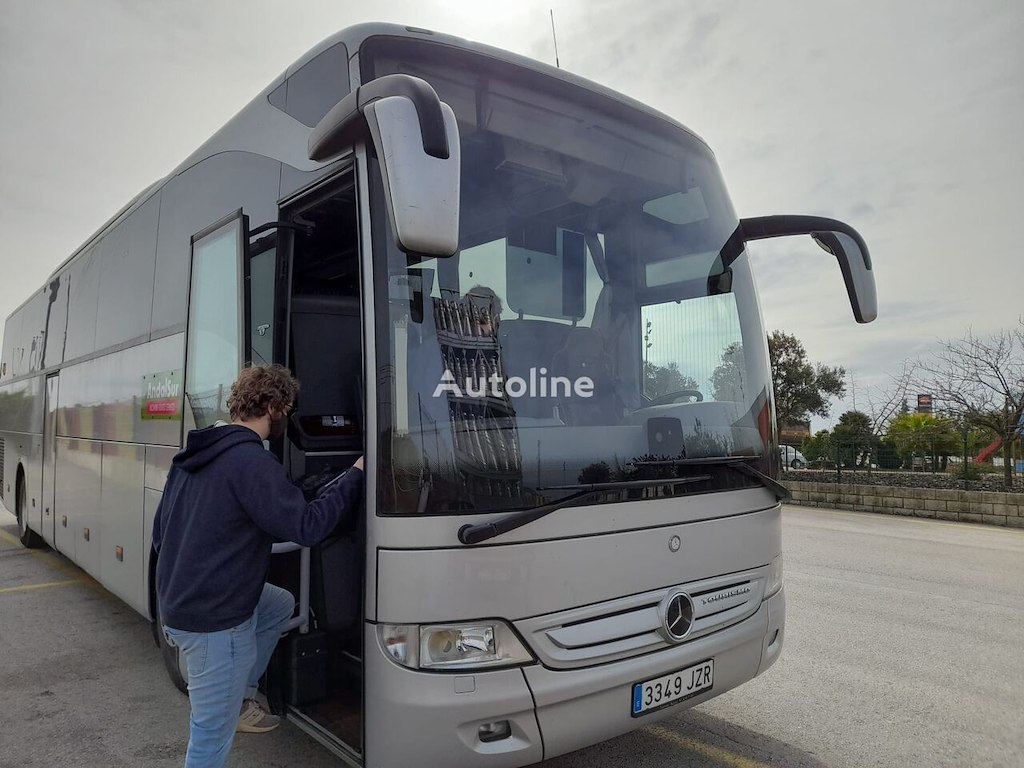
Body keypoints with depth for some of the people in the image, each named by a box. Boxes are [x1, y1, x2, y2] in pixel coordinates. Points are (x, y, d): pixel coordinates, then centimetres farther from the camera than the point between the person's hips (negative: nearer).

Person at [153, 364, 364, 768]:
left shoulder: (193, 454, 7)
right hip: (216, 622, -9)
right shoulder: (252, 461, -22)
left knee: (281, 604, 27)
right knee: (212, 734, 6)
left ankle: (240, 699, 27)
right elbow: (306, 526, -23)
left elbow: (160, 531, 15)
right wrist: (356, 475, -12)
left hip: (177, 605, 9)